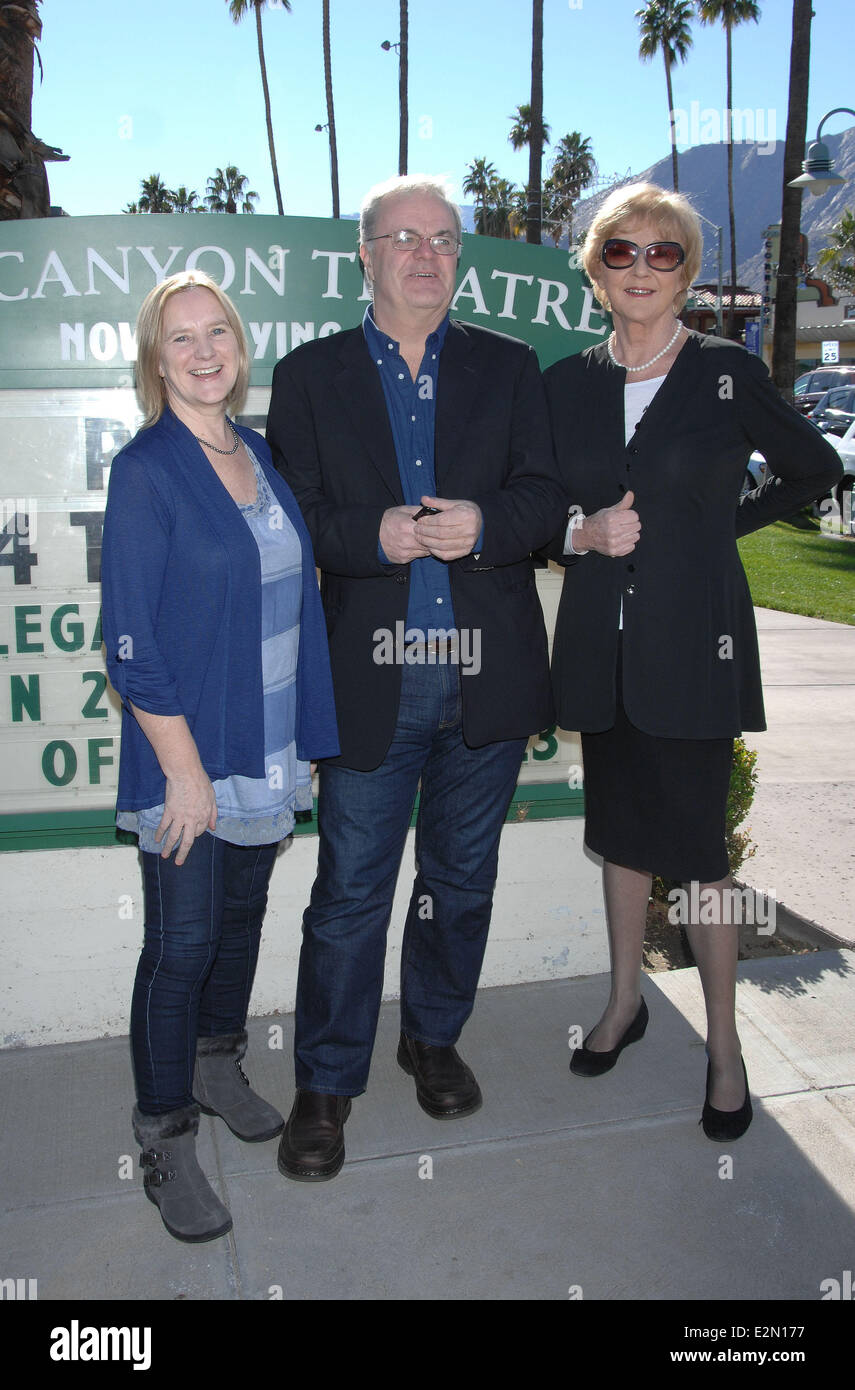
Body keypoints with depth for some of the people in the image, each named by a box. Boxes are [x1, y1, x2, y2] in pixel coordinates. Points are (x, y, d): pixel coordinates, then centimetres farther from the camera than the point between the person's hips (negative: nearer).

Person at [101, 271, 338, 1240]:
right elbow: (131, 639, -16)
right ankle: (164, 1141, 21)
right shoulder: (145, 469, -13)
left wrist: (301, 739, 11)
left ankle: (217, 1068, 41)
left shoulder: (258, 453, 7)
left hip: (266, 750, 7)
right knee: (182, 944, 3)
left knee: (242, 914, 19)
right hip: (185, 757, -7)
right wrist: (185, 769, -18)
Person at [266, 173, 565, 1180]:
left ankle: (433, 1039, 38)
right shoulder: (308, 375, 6)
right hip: (371, 677, -2)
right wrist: (376, 534, -20)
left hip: (488, 676, 2)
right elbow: (292, 515, -2)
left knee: (461, 877, 16)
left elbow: (544, 497, 2)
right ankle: (325, 1085, 22)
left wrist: (484, 523, -19)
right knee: (350, 891, 4)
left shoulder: (510, 368, 10)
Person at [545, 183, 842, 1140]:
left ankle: (724, 1046, 18)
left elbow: (816, 471, 9)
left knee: (695, 842, 0)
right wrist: (584, 533, -9)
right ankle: (625, 1000, 34)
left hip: (694, 645, -3)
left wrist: (722, 523, 1)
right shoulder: (567, 384, 7)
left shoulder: (731, 375, -2)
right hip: (601, 644, 4)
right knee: (621, 829, 15)